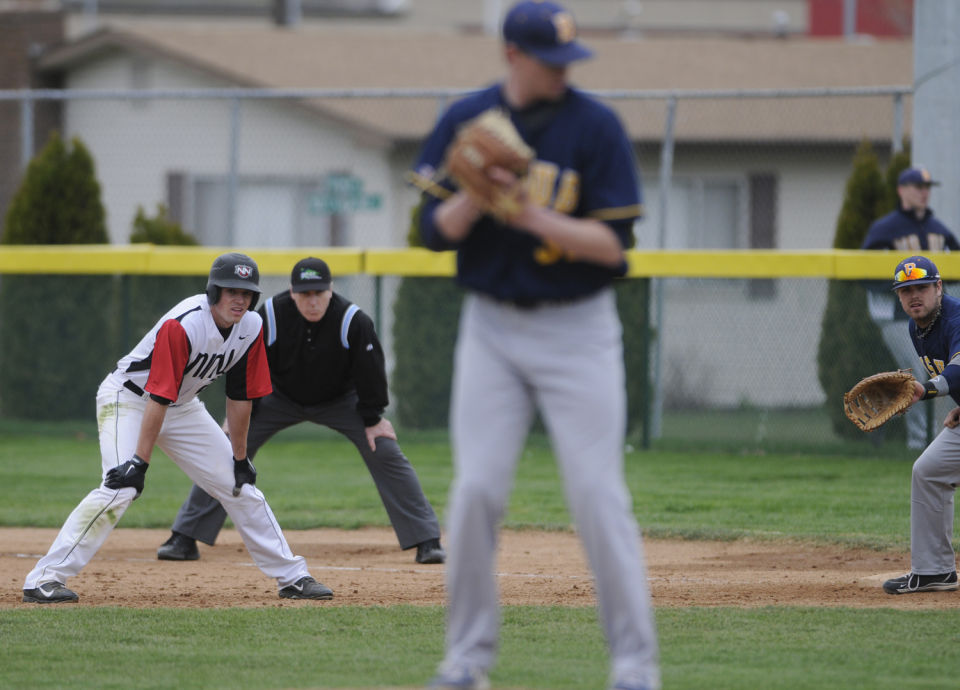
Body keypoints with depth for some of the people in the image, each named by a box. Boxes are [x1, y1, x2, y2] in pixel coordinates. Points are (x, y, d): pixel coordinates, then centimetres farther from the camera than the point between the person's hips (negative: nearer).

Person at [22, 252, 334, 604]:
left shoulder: (251, 328, -10)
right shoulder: (183, 325, -31)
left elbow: (240, 396, 1)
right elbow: (158, 397, -32)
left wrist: (240, 457, 6)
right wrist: (140, 462, -32)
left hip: (183, 407, 7)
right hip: (128, 399, -7)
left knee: (242, 488, 5)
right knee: (119, 489, -25)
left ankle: (292, 577, 16)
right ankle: (44, 580, -26)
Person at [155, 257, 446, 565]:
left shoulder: (354, 321, -29)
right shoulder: (269, 317, -27)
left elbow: (371, 371, -15)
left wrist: (372, 418, -9)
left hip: (340, 400, -1)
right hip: (281, 398, 1)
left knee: (386, 453, -13)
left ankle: (427, 541, -3)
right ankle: (184, 539, -4)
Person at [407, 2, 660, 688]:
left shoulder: (596, 125, -9)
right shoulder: (466, 121, 0)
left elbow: (615, 243, -13)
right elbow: (436, 231, -1)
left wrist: (532, 214, -25)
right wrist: (478, 194, -21)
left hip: (578, 329, -2)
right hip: (492, 327, 2)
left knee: (599, 496, -6)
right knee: (476, 490, -2)